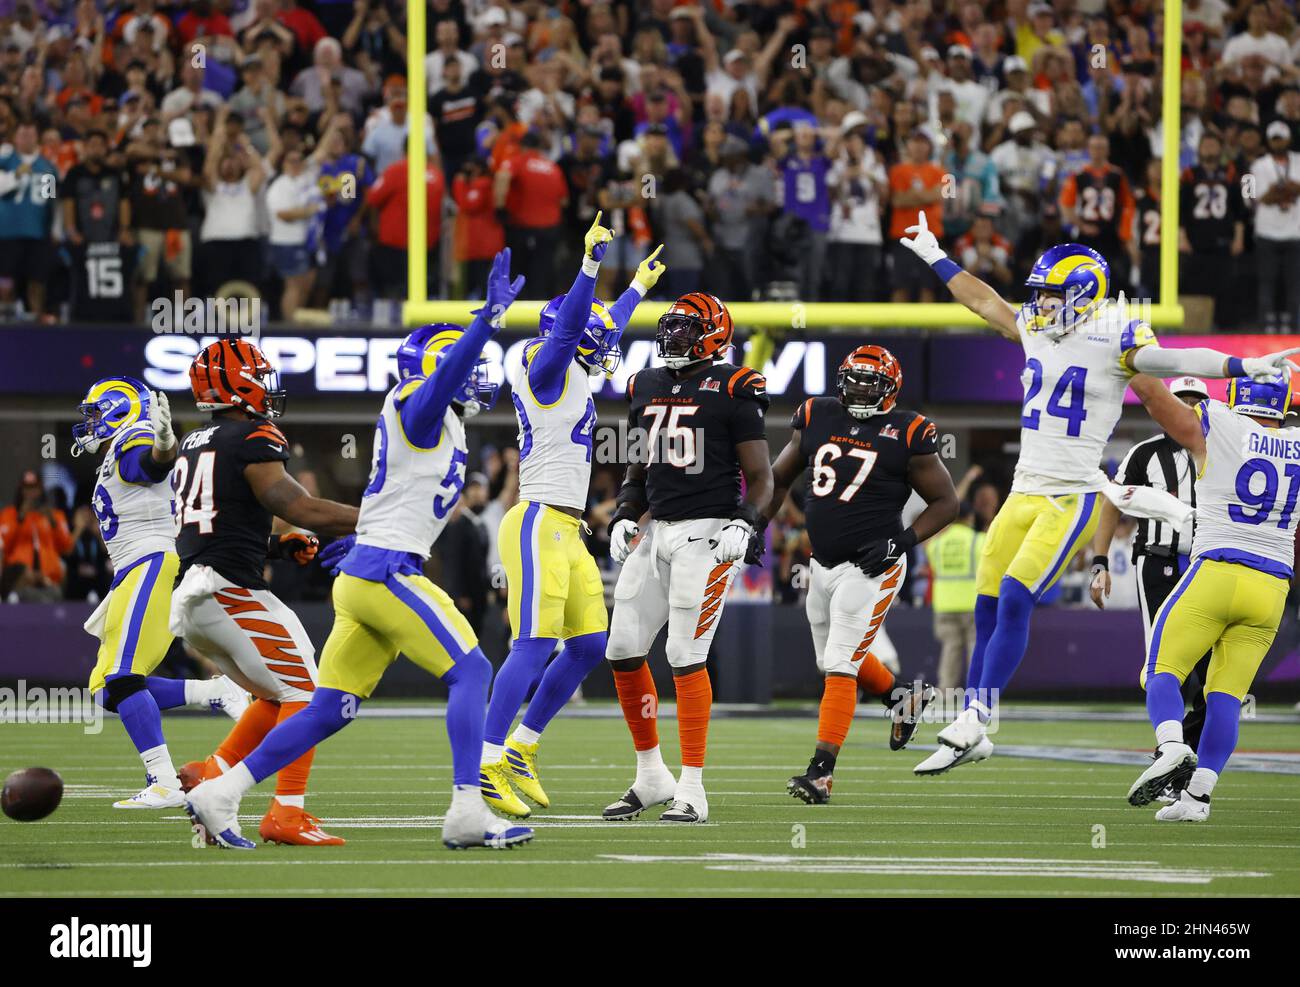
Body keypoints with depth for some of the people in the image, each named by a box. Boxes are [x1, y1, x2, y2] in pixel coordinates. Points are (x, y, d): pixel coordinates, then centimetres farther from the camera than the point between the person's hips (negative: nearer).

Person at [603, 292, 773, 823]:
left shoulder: (733, 390, -5)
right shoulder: (647, 387, 14)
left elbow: (759, 476, -3)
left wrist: (745, 521, -20)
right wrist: (625, 516, 7)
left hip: (707, 534, -7)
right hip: (656, 531, 7)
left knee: (685, 655, -12)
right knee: (624, 650, 4)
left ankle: (692, 789, -8)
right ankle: (651, 777, 17)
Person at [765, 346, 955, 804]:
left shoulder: (906, 435, -8)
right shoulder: (817, 418, 4)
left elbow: (945, 501, -3)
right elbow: (779, 479, 16)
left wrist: (902, 541, -15)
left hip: (871, 568, -7)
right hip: (823, 565, 7)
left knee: (839, 664, -13)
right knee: (834, 659, 21)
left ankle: (821, 771, -13)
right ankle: (904, 697, 47)